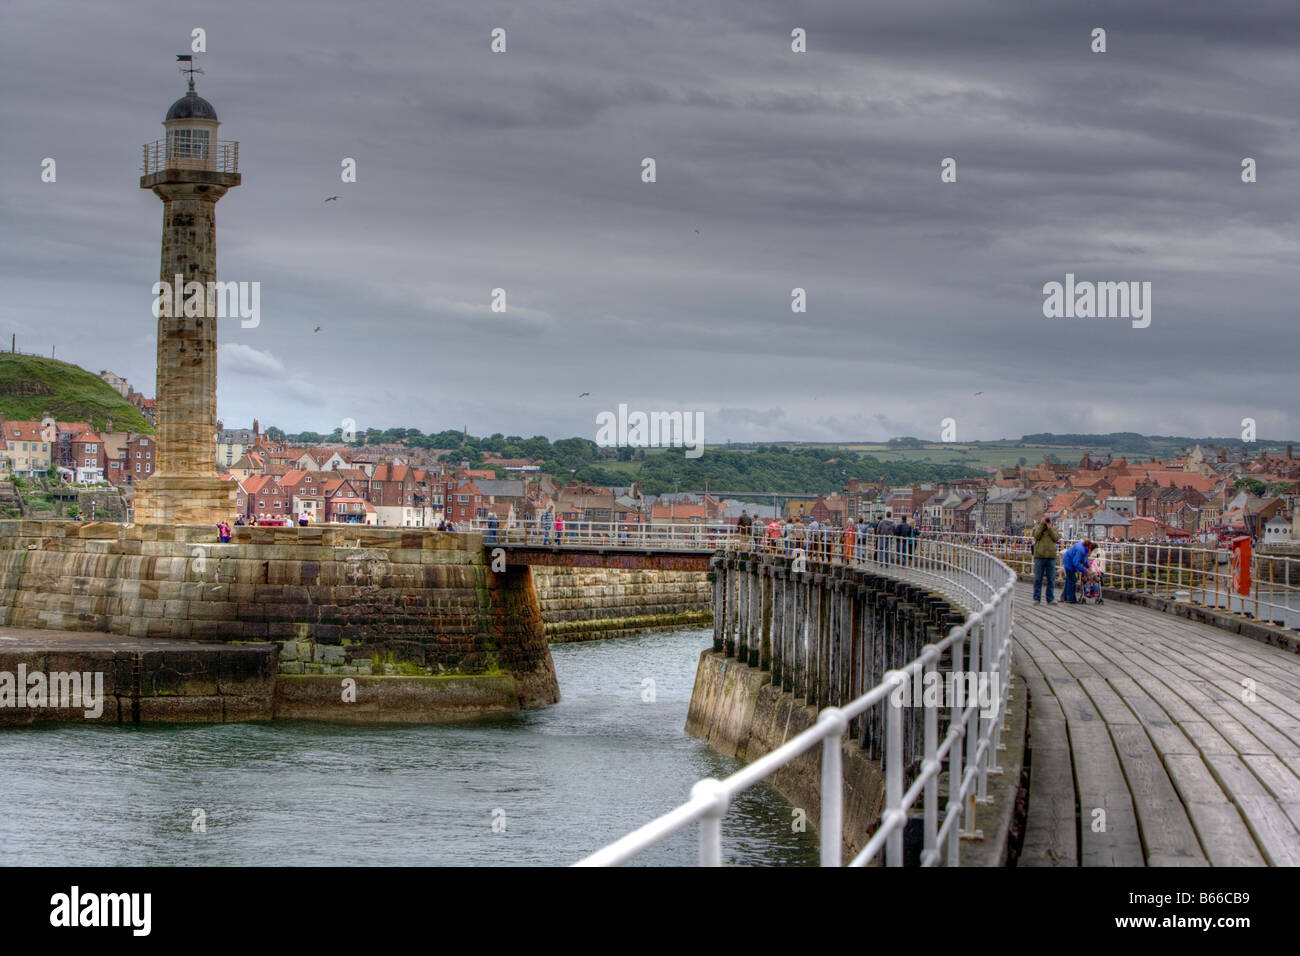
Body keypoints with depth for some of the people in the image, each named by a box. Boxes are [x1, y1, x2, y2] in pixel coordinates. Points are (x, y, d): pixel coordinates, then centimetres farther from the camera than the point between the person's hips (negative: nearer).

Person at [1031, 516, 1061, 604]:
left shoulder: (1053, 529, 14)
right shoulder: (1037, 527, 9)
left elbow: (1056, 538, -3)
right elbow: (1036, 536, -9)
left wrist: (1049, 527, -5)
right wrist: (1042, 524, -8)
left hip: (1051, 557, 2)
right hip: (1039, 556, -2)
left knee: (1051, 579, 2)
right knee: (1038, 579, -1)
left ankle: (1050, 598, 8)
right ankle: (1037, 598, 3)